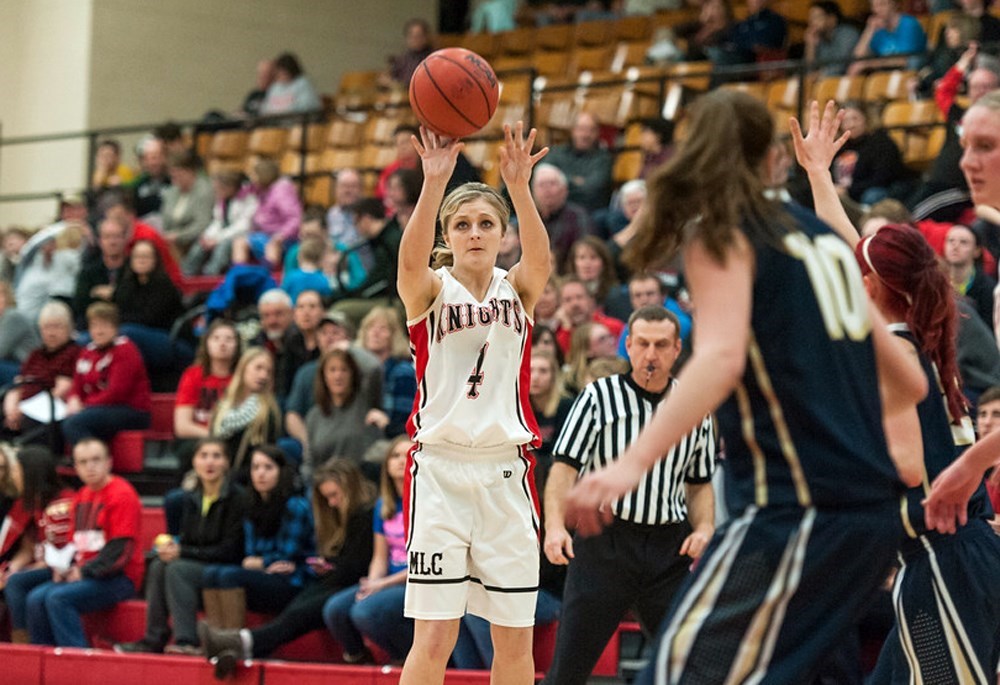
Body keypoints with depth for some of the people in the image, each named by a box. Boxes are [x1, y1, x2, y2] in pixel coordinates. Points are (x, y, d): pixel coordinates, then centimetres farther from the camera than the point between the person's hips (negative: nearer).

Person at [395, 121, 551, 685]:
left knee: (515, 640, 6)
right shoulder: (429, 290, 1)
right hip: (440, 468, -2)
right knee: (434, 636, -8)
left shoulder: (518, 289, 7)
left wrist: (519, 187, -35)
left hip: (506, 472, 3)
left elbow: (541, 258, -17)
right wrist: (434, 183, -39)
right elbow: (412, 260, -23)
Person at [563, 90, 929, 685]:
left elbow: (722, 358, -19)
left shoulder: (718, 233, -1)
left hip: (795, 504, -8)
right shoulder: (822, 236, 19)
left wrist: (632, 463, -28)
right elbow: (908, 379, 23)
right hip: (872, 511, 8)